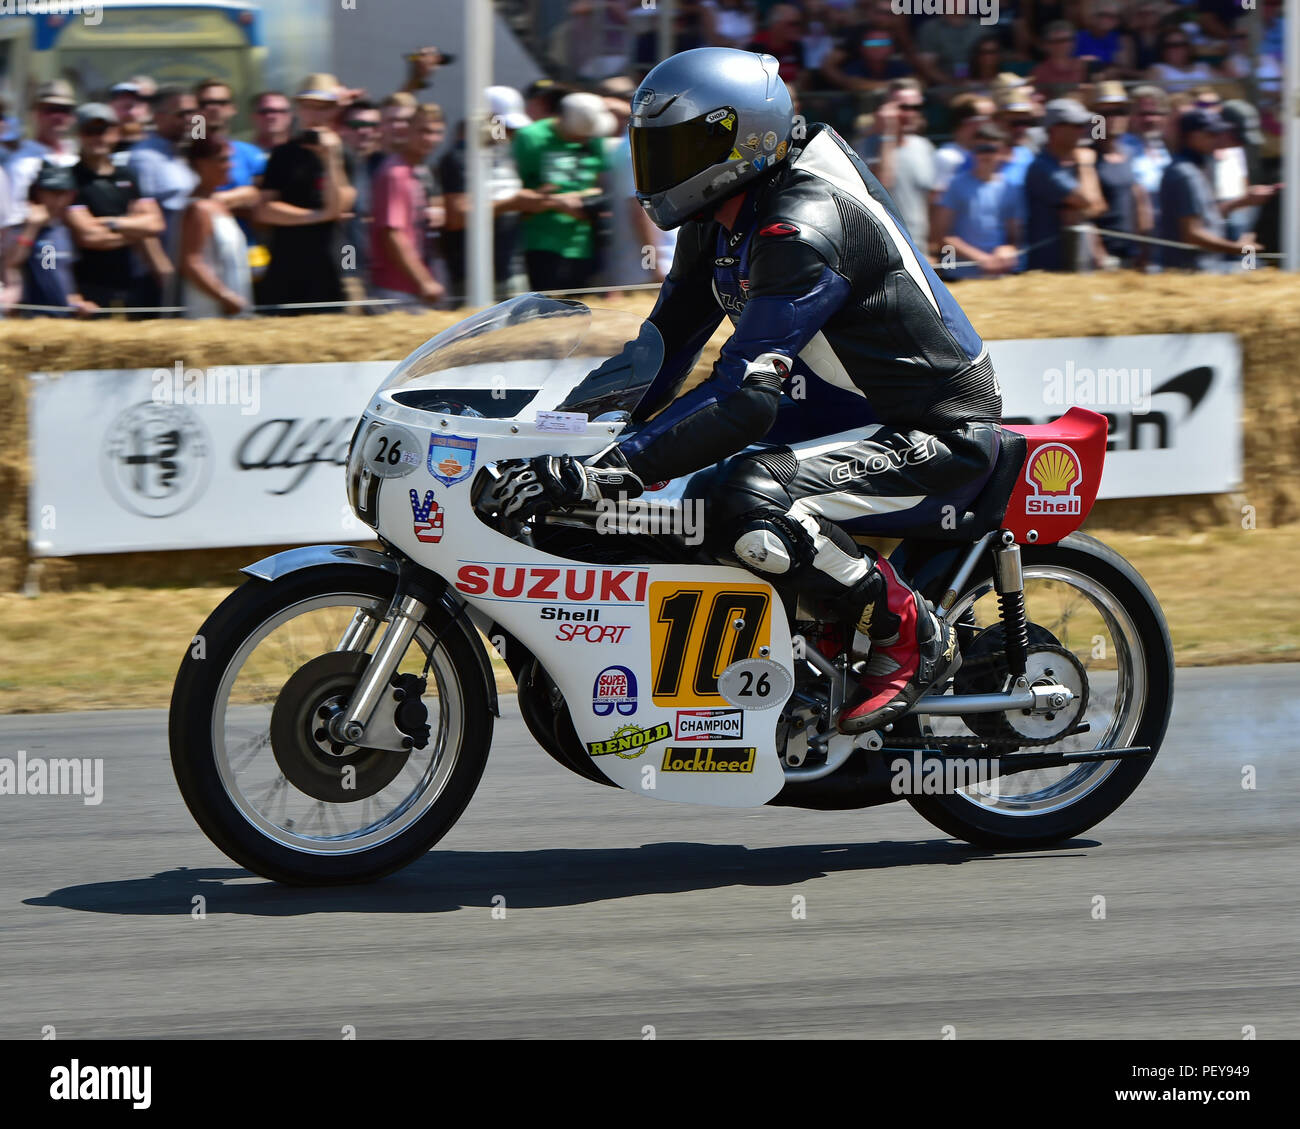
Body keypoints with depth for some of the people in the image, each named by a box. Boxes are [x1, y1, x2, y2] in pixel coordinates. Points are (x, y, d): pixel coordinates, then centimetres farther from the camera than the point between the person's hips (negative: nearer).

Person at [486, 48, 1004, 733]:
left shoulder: (805, 228, -27)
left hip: (939, 437, -11)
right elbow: (666, 347, 13)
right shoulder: (720, 222, 5)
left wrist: (601, 474, -42)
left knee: (747, 508, -32)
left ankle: (909, 634, -12)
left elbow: (746, 397, -36)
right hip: (851, 412, 11)